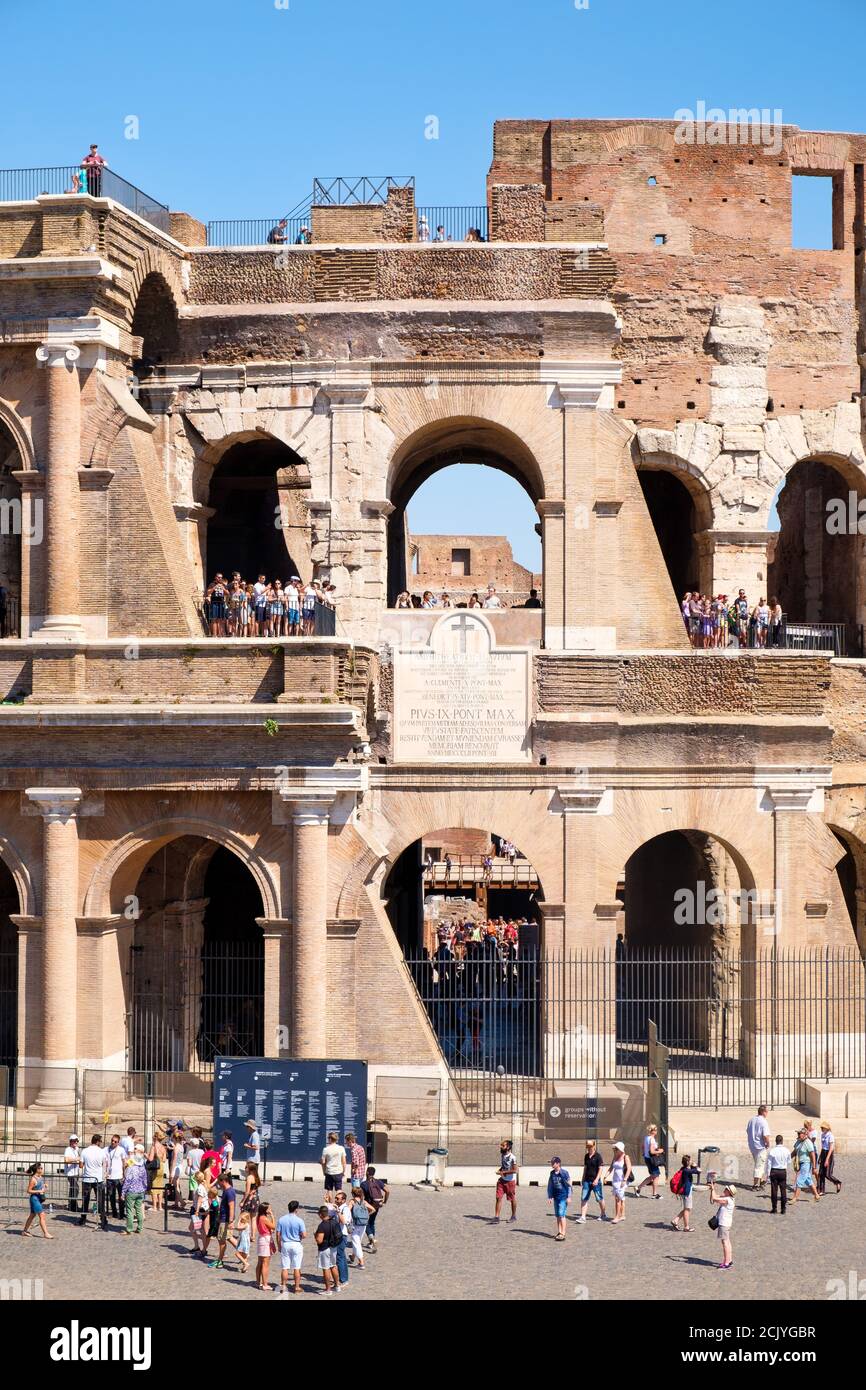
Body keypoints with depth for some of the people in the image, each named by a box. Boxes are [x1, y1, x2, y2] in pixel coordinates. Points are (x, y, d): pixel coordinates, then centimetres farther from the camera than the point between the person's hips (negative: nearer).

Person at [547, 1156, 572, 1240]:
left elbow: (569, 1185, -6)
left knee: (561, 1215, -10)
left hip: (563, 1197, -6)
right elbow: (550, 1185, 12)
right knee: (557, 1215, 10)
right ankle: (559, 1232, 19)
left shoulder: (564, 1172, -10)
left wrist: (569, 1197, -8)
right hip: (556, 1197, 6)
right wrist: (549, 1197, 9)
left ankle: (563, 1234, -8)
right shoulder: (552, 1173, 6)